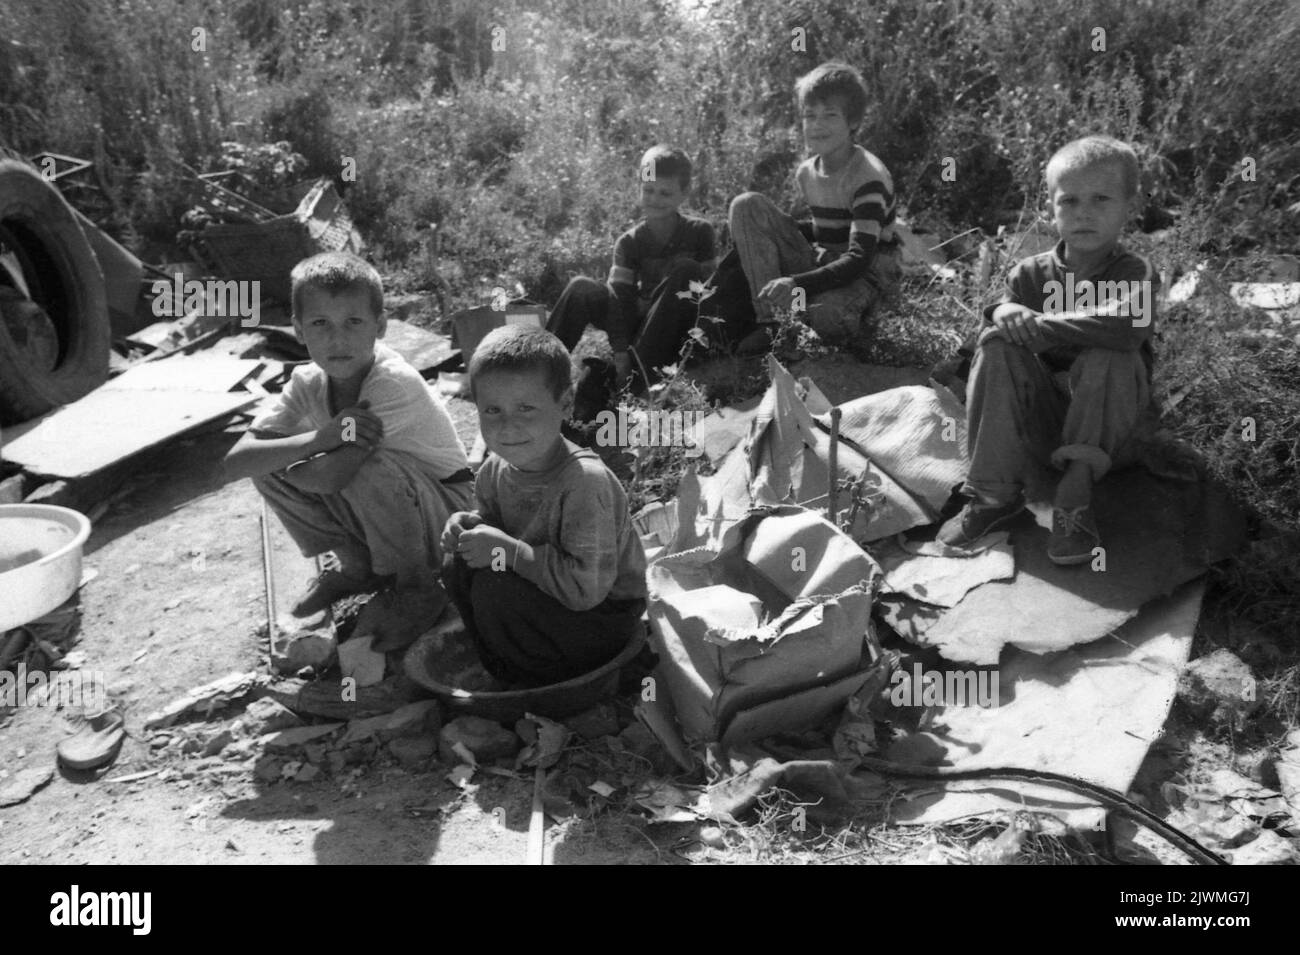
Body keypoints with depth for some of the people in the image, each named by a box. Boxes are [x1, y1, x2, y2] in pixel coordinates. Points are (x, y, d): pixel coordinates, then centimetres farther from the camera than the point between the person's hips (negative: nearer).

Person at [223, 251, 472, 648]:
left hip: (447, 517, -6)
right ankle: (358, 568, 11)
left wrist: (286, 461, -15)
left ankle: (419, 587, -9)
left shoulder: (396, 383, -29)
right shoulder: (308, 384, -9)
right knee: (267, 470, -8)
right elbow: (235, 462, -19)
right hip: (387, 523, 6)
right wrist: (319, 438, -34)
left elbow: (331, 476, -36)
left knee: (367, 466, -35)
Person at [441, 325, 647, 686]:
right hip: (547, 586, 8)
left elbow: (587, 586, -33)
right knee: (458, 566, -7)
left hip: (603, 616, -7)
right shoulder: (496, 468, -7)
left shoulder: (585, 480, -31)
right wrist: (471, 522, -10)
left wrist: (509, 550, -29)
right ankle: (497, 670, 13)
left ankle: (535, 685, 2)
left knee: (493, 588, -25)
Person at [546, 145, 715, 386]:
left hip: (677, 335, -1)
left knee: (685, 269, -28)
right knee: (582, 289, -19)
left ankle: (640, 370, -31)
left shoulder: (699, 232, -5)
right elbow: (620, 297, -12)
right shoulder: (629, 242, -3)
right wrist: (620, 351, -24)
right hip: (639, 321, 1)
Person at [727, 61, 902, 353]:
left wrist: (798, 284, -39)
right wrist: (765, 229, 6)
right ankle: (771, 320, -18)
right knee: (747, 205, -11)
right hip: (820, 263, 8)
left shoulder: (869, 177, -16)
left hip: (866, 274, -8)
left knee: (825, 317, -45)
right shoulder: (806, 172, 6)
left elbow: (858, 259, -25)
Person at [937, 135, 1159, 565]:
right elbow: (991, 340, -5)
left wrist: (1037, 326, -29)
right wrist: (1004, 313, -28)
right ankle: (993, 494, -22)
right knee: (998, 348, -21)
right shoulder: (1030, 274, 2)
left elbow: (1126, 327, -34)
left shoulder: (1135, 274, -10)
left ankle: (1075, 497, -25)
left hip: (1107, 426, -3)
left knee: (1110, 360, -31)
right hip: (1039, 423, 3)